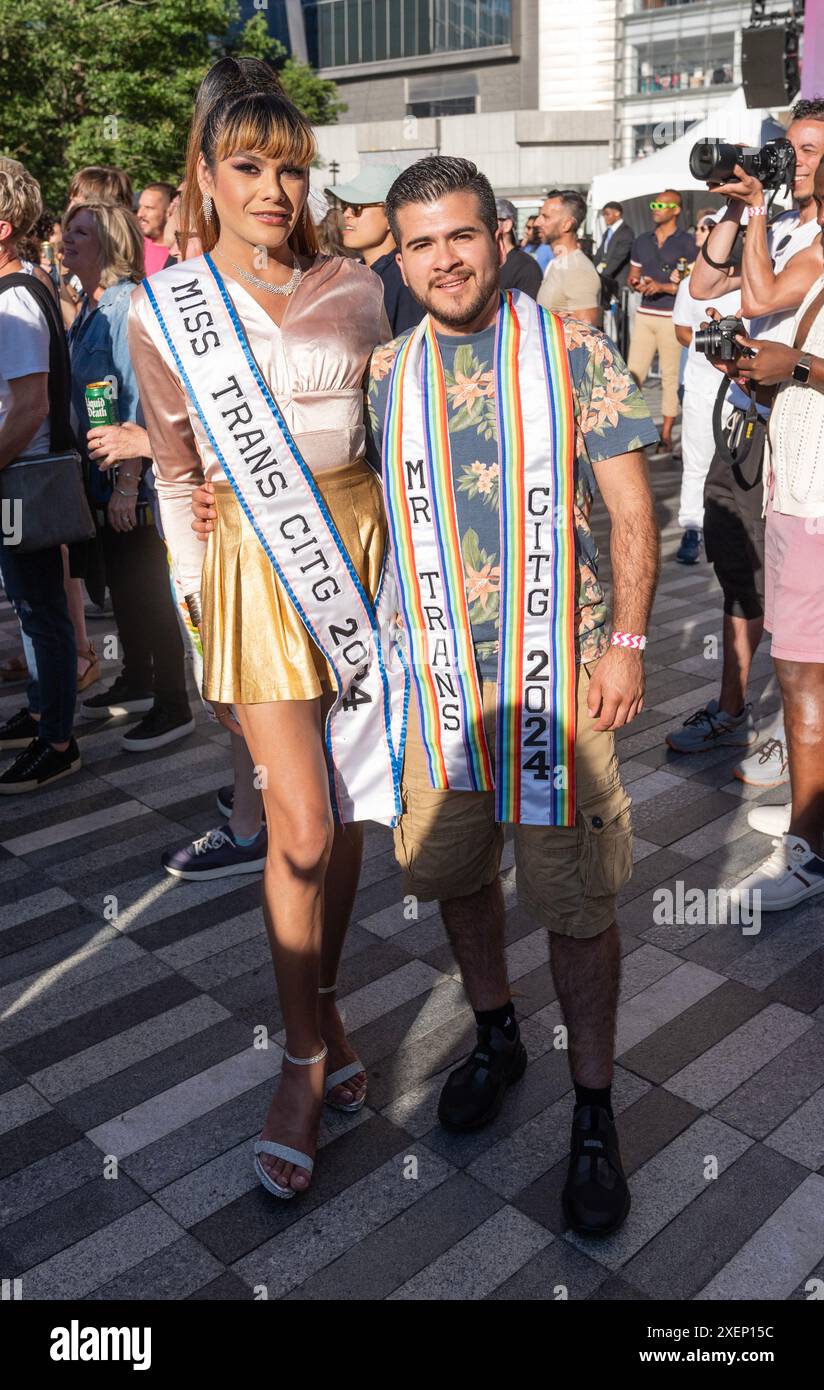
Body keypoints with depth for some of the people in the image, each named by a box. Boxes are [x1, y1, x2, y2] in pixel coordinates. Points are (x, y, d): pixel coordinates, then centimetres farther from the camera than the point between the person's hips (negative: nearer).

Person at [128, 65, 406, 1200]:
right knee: (300, 826, -6)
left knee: (346, 806, 7)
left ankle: (323, 1001, 31)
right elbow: (176, 476, 5)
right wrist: (199, 613, 4)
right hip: (254, 562, -2)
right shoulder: (164, 310, 2)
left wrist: (399, 560, 9)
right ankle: (308, 1056, 15)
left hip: (359, 544, 2)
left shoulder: (354, 290, 5)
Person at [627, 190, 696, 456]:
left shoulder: (688, 243, -2)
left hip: (673, 317, -5)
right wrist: (638, 284, -2)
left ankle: (666, 434, 4)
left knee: (671, 376, -1)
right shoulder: (642, 241, 14)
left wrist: (662, 286, -17)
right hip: (644, 314, 5)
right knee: (633, 372, -1)